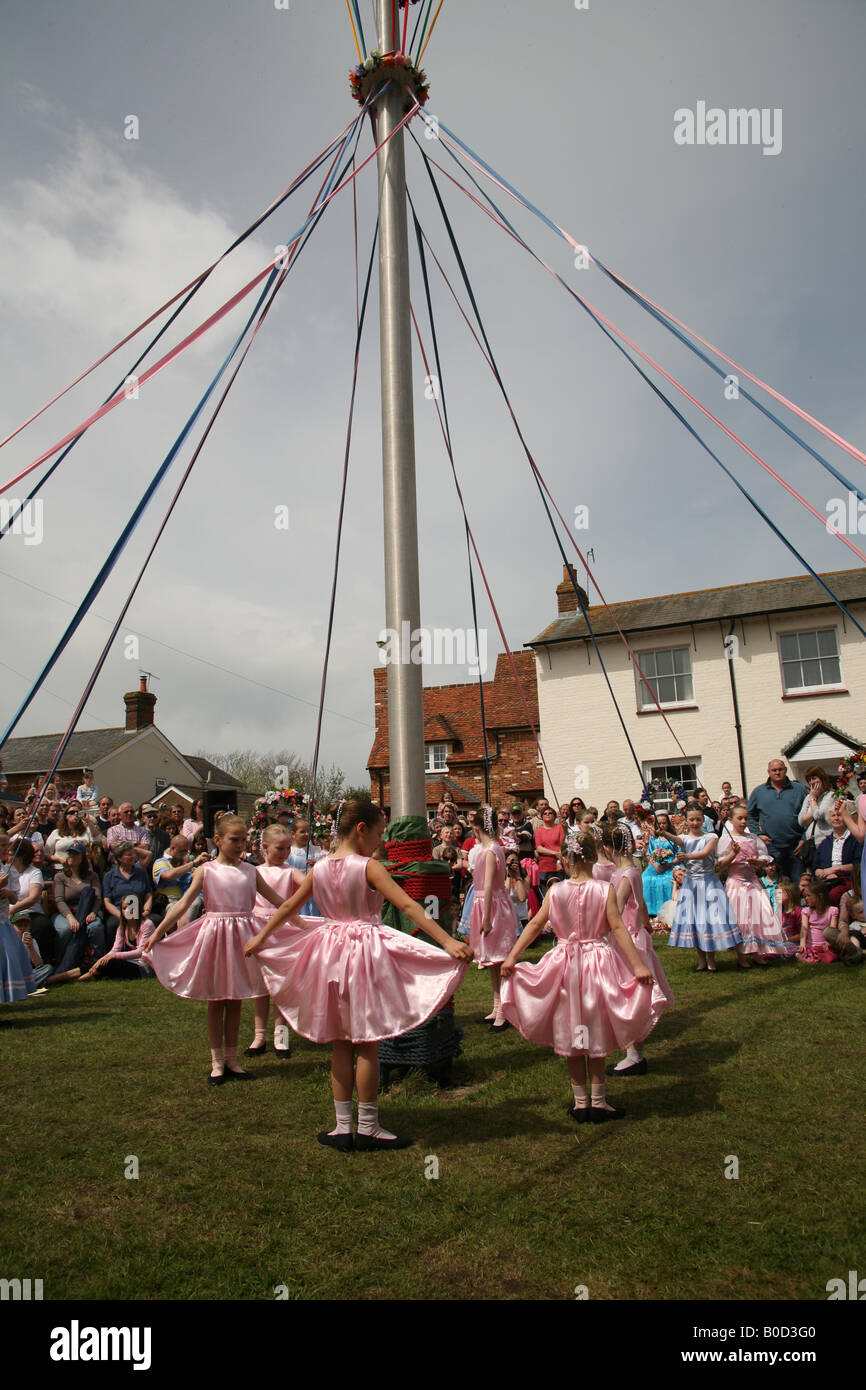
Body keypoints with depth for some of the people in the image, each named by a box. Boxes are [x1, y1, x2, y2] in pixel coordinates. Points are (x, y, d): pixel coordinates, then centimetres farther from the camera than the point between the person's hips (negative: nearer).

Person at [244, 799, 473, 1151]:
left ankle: (342, 1127, 21)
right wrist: (448, 942, -24)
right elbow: (409, 906, -21)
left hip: (330, 951, 6)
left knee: (341, 1045, 14)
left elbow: (288, 906, 15)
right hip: (367, 952, -6)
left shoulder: (319, 867, 3)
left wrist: (260, 938, 30)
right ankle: (367, 1128, 14)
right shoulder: (368, 867, -14)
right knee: (368, 1044, 5)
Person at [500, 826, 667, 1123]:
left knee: (570, 1035, 14)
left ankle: (580, 1102, 22)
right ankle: (597, 1102, 19)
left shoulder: (555, 890, -6)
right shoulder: (604, 889, -11)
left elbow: (535, 925, -4)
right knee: (596, 1036, 13)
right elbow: (618, 928, -13)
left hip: (566, 963, 1)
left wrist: (511, 956, 3)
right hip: (599, 961, -1)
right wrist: (638, 964, -10)